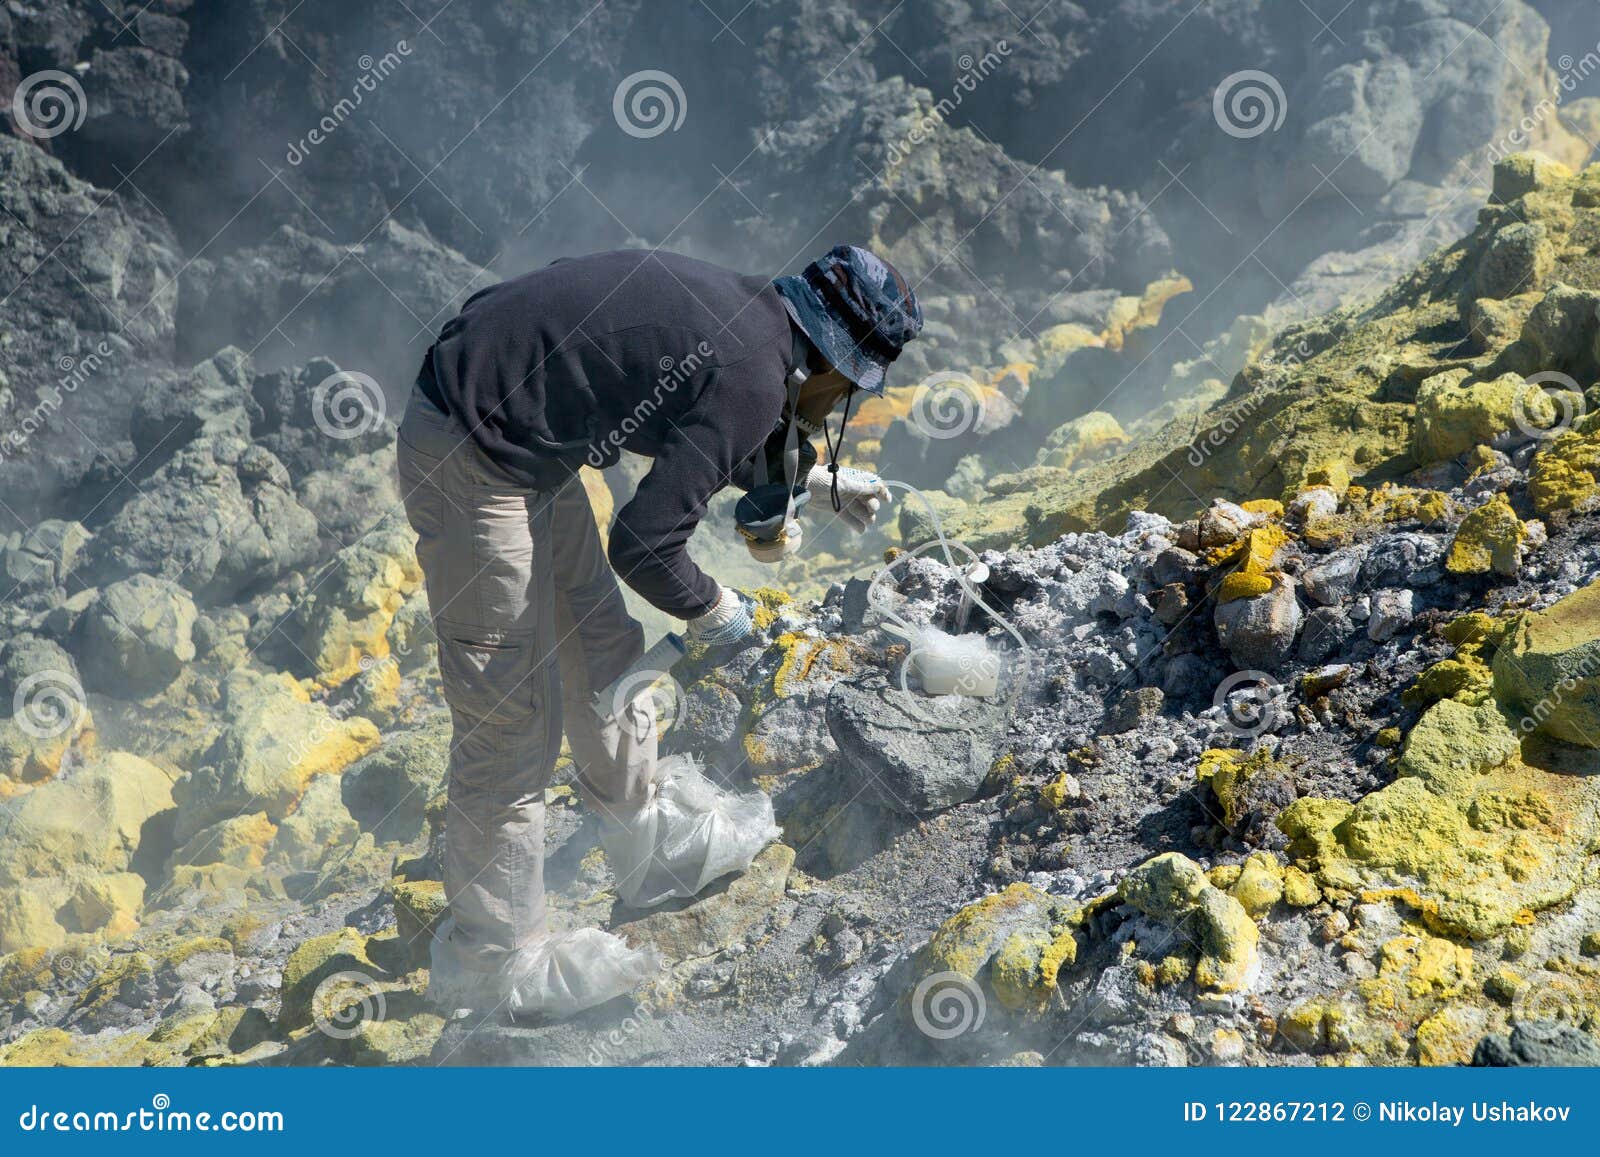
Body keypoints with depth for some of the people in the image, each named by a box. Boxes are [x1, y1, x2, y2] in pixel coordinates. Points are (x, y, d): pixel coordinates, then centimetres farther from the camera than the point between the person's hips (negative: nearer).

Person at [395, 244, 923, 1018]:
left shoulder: (740, 310, 6)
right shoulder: (751, 380, -21)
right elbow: (642, 545, -20)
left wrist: (812, 476, 27)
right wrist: (713, 611, -2)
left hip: (526, 441, 10)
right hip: (469, 464, -10)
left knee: (601, 644, 23)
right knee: (511, 719, 0)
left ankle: (650, 836, 43)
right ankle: (490, 958, 16)